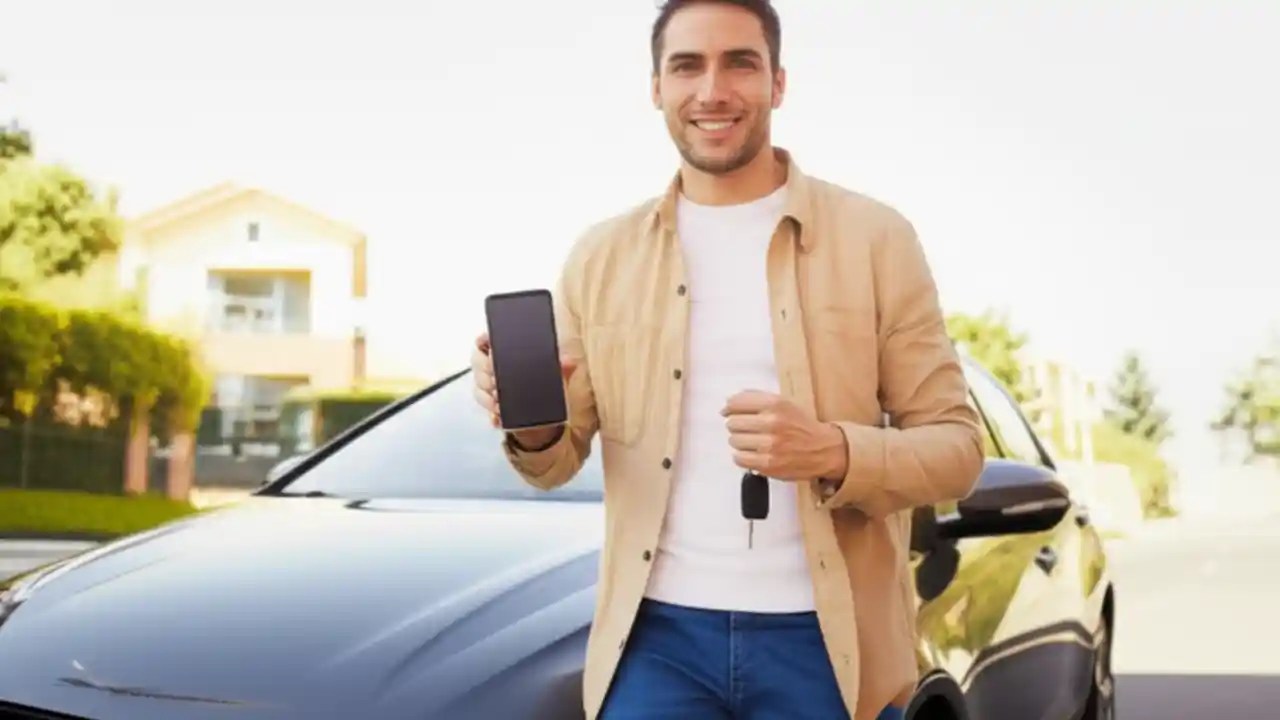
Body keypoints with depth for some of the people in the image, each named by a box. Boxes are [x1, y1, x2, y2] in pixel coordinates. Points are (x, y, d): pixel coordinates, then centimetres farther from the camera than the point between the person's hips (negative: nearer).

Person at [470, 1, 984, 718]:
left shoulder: (875, 237, -1)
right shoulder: (603, 256, 7)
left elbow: (957, 447, -1)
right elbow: (560, 461, 11)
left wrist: (835, 452, -21)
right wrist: (532, 425, -12)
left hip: (826, 639, -1)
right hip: (660, 633, 2)